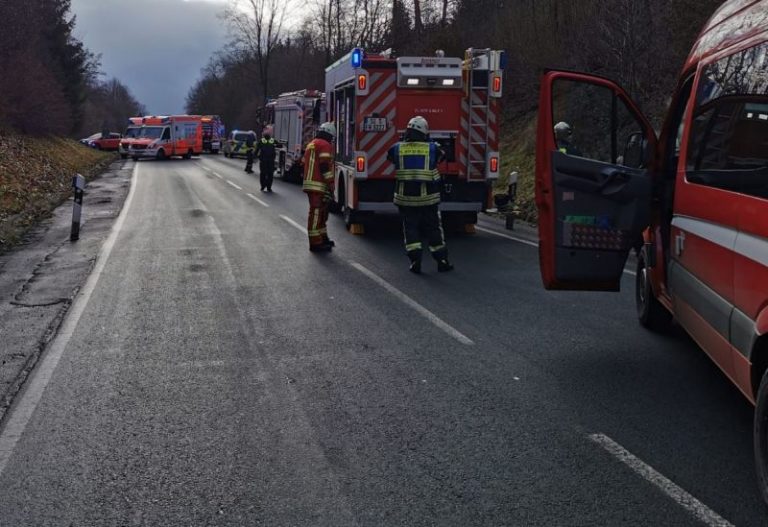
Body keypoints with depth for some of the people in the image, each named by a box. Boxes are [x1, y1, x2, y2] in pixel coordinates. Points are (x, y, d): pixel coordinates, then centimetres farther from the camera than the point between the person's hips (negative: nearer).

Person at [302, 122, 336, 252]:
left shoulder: (311, 145, 21)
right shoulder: (325, 145, -10)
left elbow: (304, 164, 25)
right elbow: (325, 167, -18)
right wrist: (331, 184, -16)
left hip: (309, 183, 10)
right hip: (319, 185, -10)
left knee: (321, 212, 19)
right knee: (316, 213, -8)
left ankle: (322, 238, 28)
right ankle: (316, 243, -7)